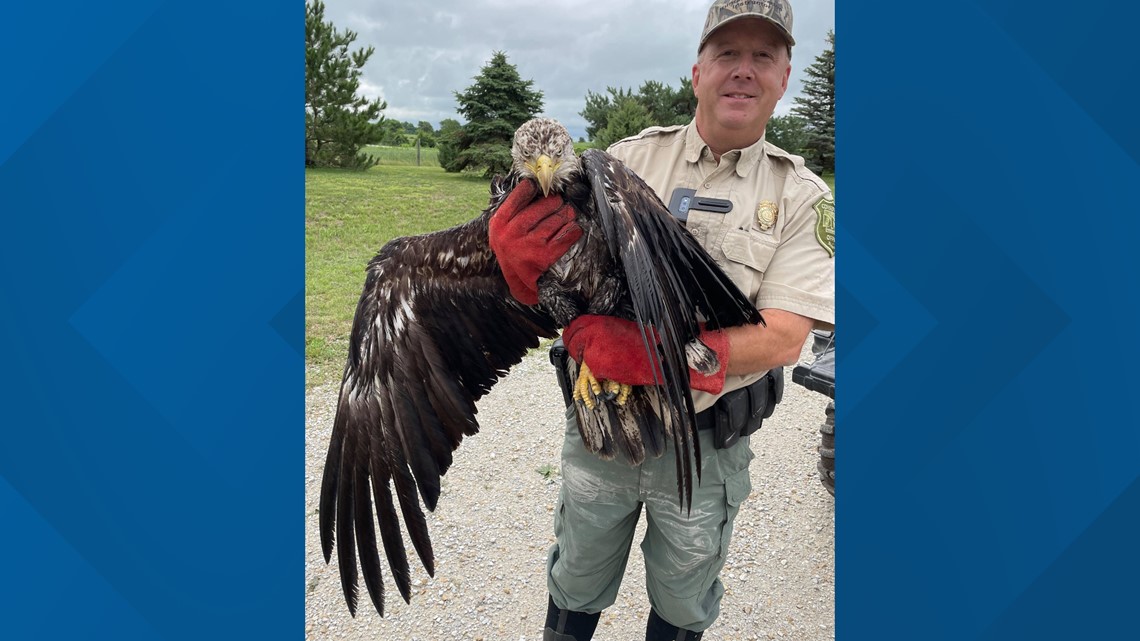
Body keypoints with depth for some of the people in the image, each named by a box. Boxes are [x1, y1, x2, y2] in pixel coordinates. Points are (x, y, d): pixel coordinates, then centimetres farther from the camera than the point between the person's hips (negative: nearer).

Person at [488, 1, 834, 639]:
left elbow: (783, 338, -18)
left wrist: (645, 350, -30)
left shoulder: (802, 197, -8)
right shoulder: (629, 158, -5)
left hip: (707, 445, 0)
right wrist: (520, 256, -30)